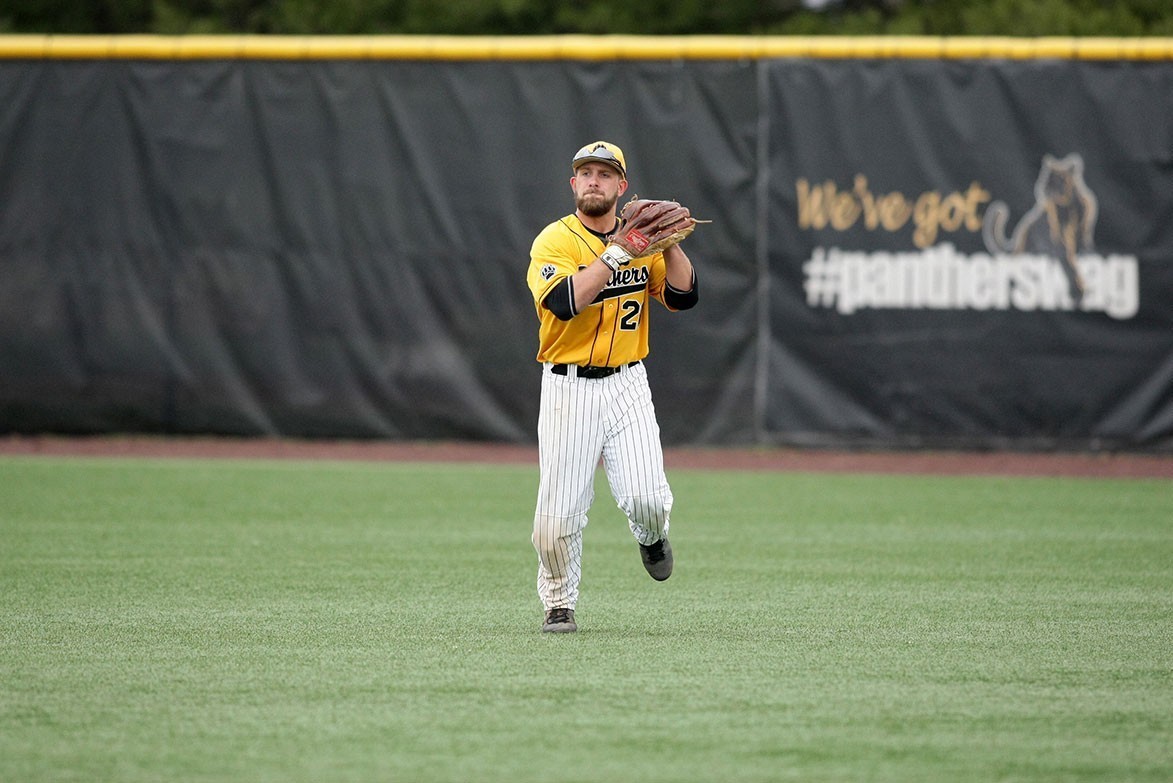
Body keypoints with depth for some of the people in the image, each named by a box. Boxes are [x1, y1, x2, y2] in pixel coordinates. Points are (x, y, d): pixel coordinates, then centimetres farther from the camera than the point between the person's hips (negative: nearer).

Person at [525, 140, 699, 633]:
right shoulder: (555, 241, -6)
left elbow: (683, 296, -1)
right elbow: (565, 301, -24)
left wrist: (669, 241, -13)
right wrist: (619, 252, -25)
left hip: (627, 385, 2)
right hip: (568, 386, -2)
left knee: (646, 498, -14)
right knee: (558, 513, -4)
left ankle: (651, 537, 23)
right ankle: (558, 604, 19)